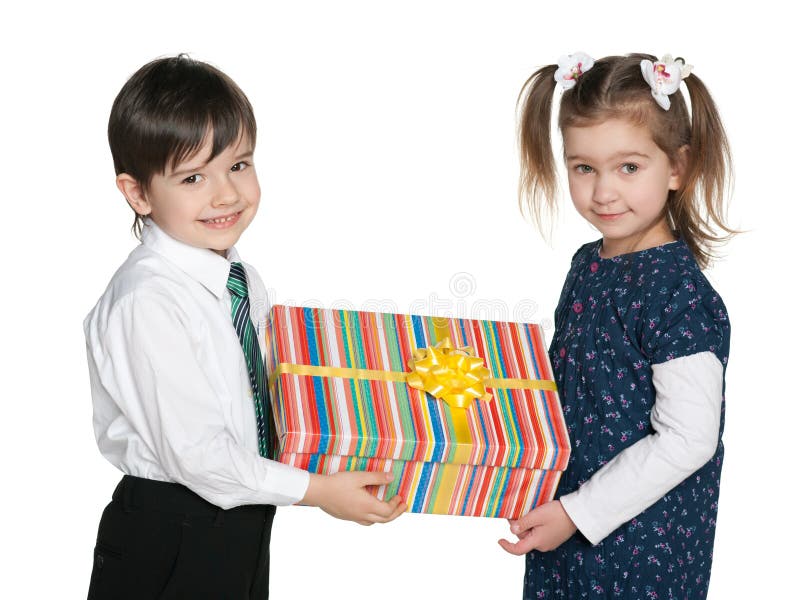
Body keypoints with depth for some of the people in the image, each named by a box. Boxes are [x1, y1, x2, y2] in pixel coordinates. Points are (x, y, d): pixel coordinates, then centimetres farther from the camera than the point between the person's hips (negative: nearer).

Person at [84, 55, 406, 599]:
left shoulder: (244, 281, 5)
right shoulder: (148, 301, -22)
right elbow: (196, 453, -22)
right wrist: (317, 490, -17)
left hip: (245, 530, 8)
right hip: (167, 543, -7)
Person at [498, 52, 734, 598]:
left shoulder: (678, 293, -20)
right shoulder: (589, 264, 4)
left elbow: (687, 441, -22)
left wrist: (577, 513, -19)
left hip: (642, 548, -7)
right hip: (566, 518, 7)